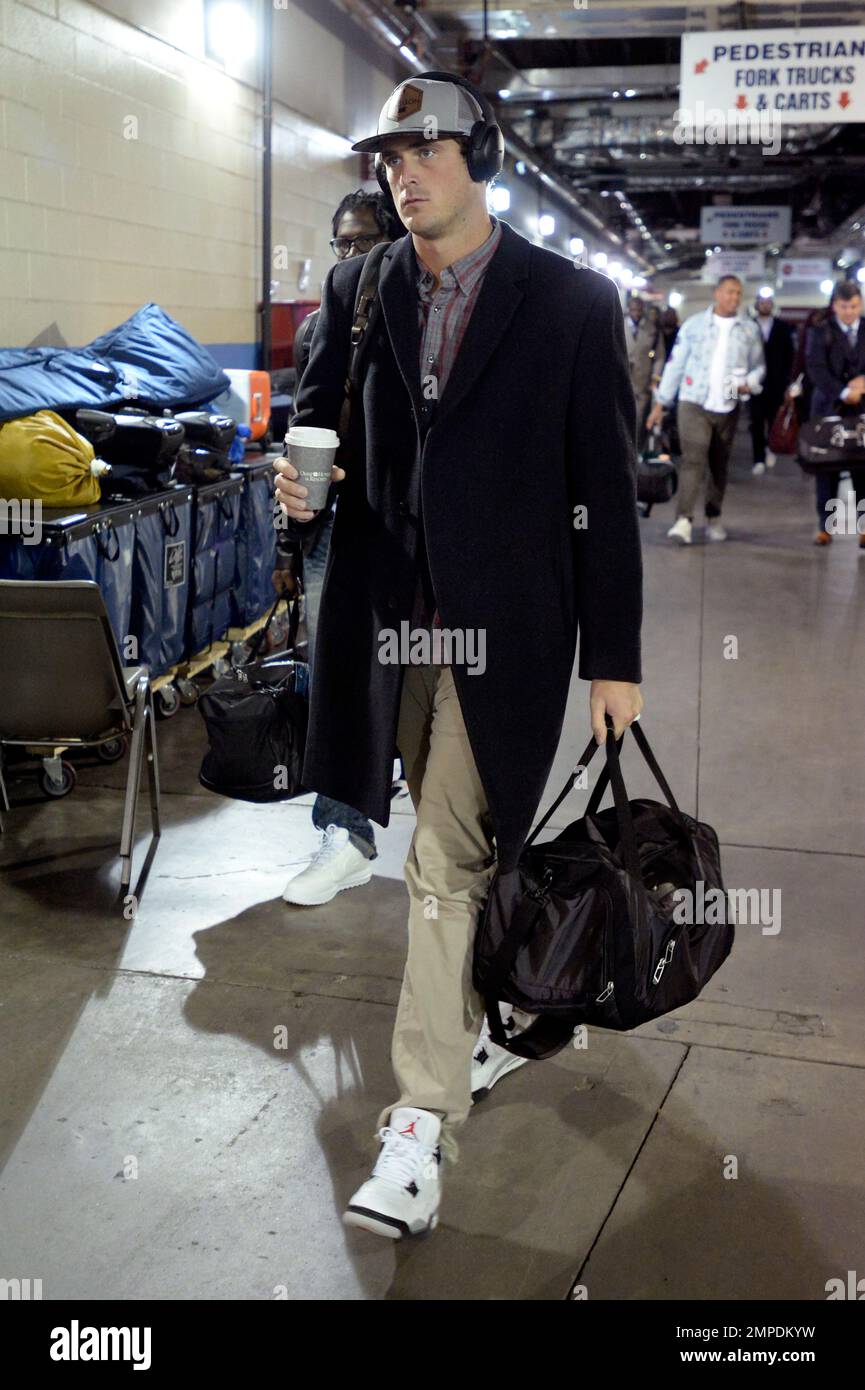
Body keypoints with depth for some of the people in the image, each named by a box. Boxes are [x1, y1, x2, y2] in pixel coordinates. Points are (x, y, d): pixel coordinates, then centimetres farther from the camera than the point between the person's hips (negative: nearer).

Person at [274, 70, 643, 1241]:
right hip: (391, 611, 4)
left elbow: (606, 487, -3)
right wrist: (300, 470, -8)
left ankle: (423, 1121, 0)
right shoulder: (358, 291, 9)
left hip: (504, 620, -4)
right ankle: (500, 979, 41)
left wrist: (613, 658, -5)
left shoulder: (572, 301, -3)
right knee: (454, 849, 16)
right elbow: (320, 407, 18)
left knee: (451, 867, -7)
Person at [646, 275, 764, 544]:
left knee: (719, 464, 10)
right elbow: (675, 364, 3)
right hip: (693, 403, -3)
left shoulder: (749, 329, 8)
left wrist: (749, 384, -9)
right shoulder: (693, 324, 2)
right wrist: (661, 402, 2)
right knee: (692, 459, -14)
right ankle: (684, 520, -19)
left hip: (728, 407, 3)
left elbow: (759, 365, 13)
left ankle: (714, 518, 22)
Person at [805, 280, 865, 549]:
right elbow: (816, 369, -8)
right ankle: (825, 526, 10)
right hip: (829, 408, -1)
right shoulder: (820, 332, 3)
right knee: (827, 469, 3)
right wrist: (843, 392, -18)